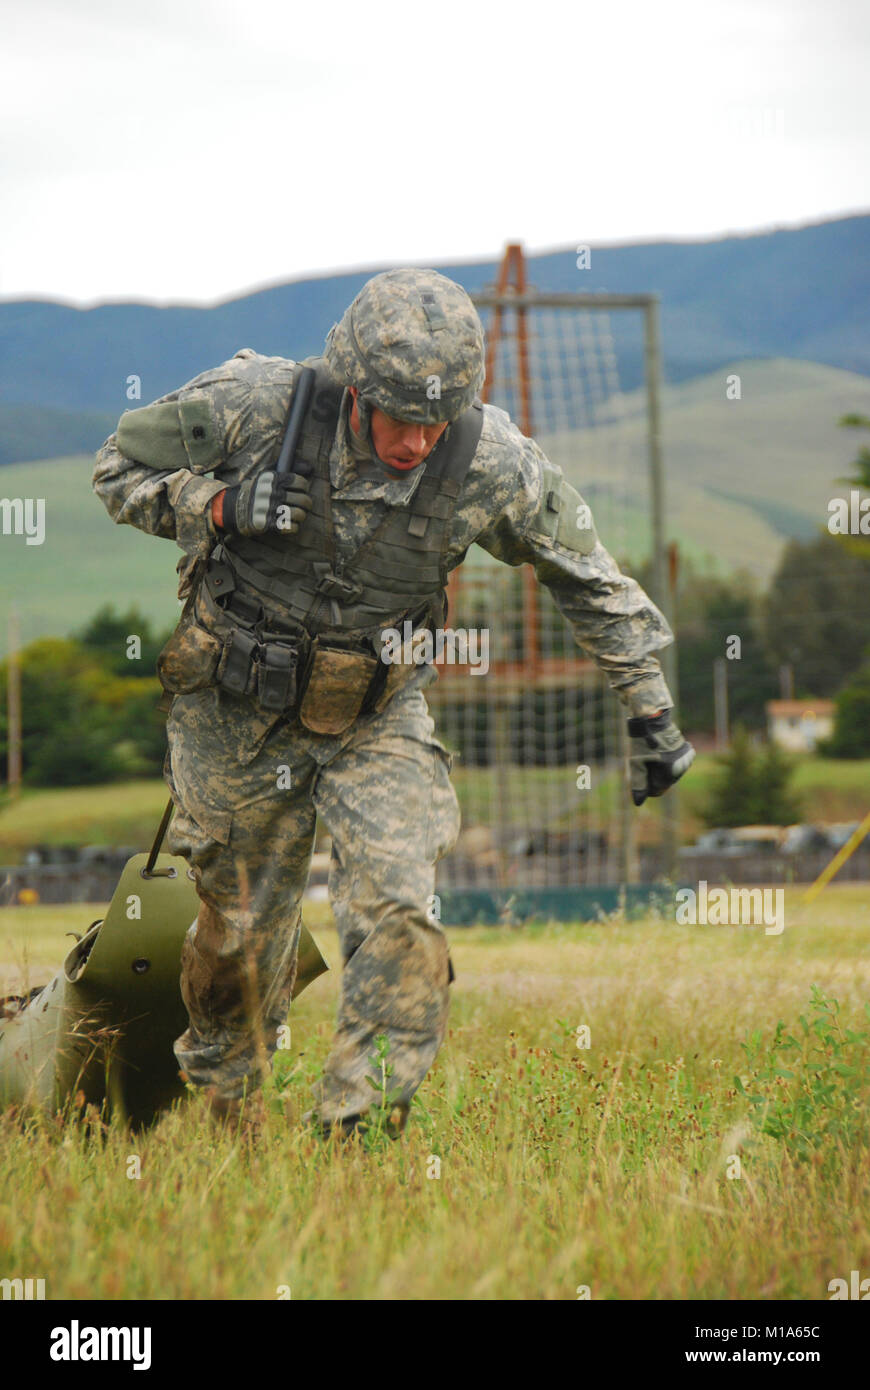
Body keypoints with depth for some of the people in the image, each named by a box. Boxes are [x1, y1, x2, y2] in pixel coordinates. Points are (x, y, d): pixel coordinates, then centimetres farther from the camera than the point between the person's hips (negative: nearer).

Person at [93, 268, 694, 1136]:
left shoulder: (496, 467, -19)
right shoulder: (252, 405, -23)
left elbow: (590, 581, -3)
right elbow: (121, 467, -9)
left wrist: (650, 710, 1)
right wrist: (218, 507, -27)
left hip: (376, 720, 0)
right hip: (238, 714, 0)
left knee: (397, 919, -19)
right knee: (240, 927, 13)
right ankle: (217, 1105, 40)